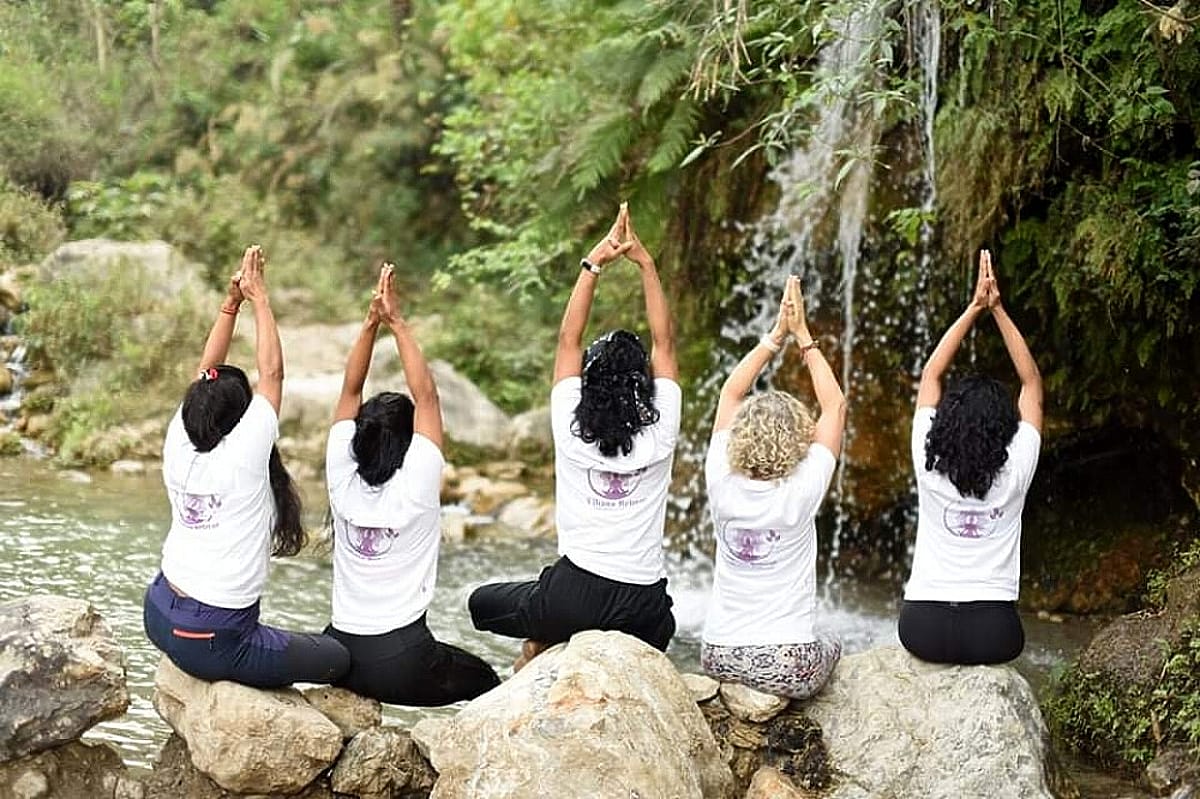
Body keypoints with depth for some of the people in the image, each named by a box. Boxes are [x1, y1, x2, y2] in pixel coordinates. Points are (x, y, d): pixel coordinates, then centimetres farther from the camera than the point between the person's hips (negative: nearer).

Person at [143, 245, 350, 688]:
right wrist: (257, 298, -4)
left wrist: (231, 302, 6)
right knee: (338, 658, 10)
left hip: (159, 615, 6)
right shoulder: (242, 456, -18)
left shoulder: (178, 448, -2)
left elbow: (206, 373, 9)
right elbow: (272, 374, -12)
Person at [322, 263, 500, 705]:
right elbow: (426, 396, -12)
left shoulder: (343, 479, -3)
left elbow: (350, 390, 1)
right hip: (402, 664, -3)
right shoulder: (415, 487, -13)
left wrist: (371, 323, -7)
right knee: (485, 682, 21)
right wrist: (396, 324, -11)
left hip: (341, 655, 4)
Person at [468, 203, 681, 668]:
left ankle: (541, 643, 1)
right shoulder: (660, 433, -3)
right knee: (661, 628, 37)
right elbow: (664, 343, 4)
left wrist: (594, 264, 1)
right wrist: (645, 264, 4)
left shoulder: (572, 429, -4)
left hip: (572, 595, -1)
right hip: (644, 607, 1)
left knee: (482, 603, 26)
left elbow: (569, 340, 2)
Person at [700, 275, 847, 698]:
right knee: (830, 646, 32)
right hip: (788, 665, -3)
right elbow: (834, 405, -2)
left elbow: (730, 394, 6)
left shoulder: (723, 483, -8)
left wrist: (777, 335, 8)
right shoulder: (802, 490, -14)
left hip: (719, 658, 3)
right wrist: (803, 337, 4)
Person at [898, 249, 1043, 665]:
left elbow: (931, 374, 8)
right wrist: (997, 309, 5)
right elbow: (1032, 382, 6)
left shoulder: (929, 463, -5)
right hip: (992, 633, 0)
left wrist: (974, 308, 7)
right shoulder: (1016, 469, -6)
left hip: (922, 629, 0)